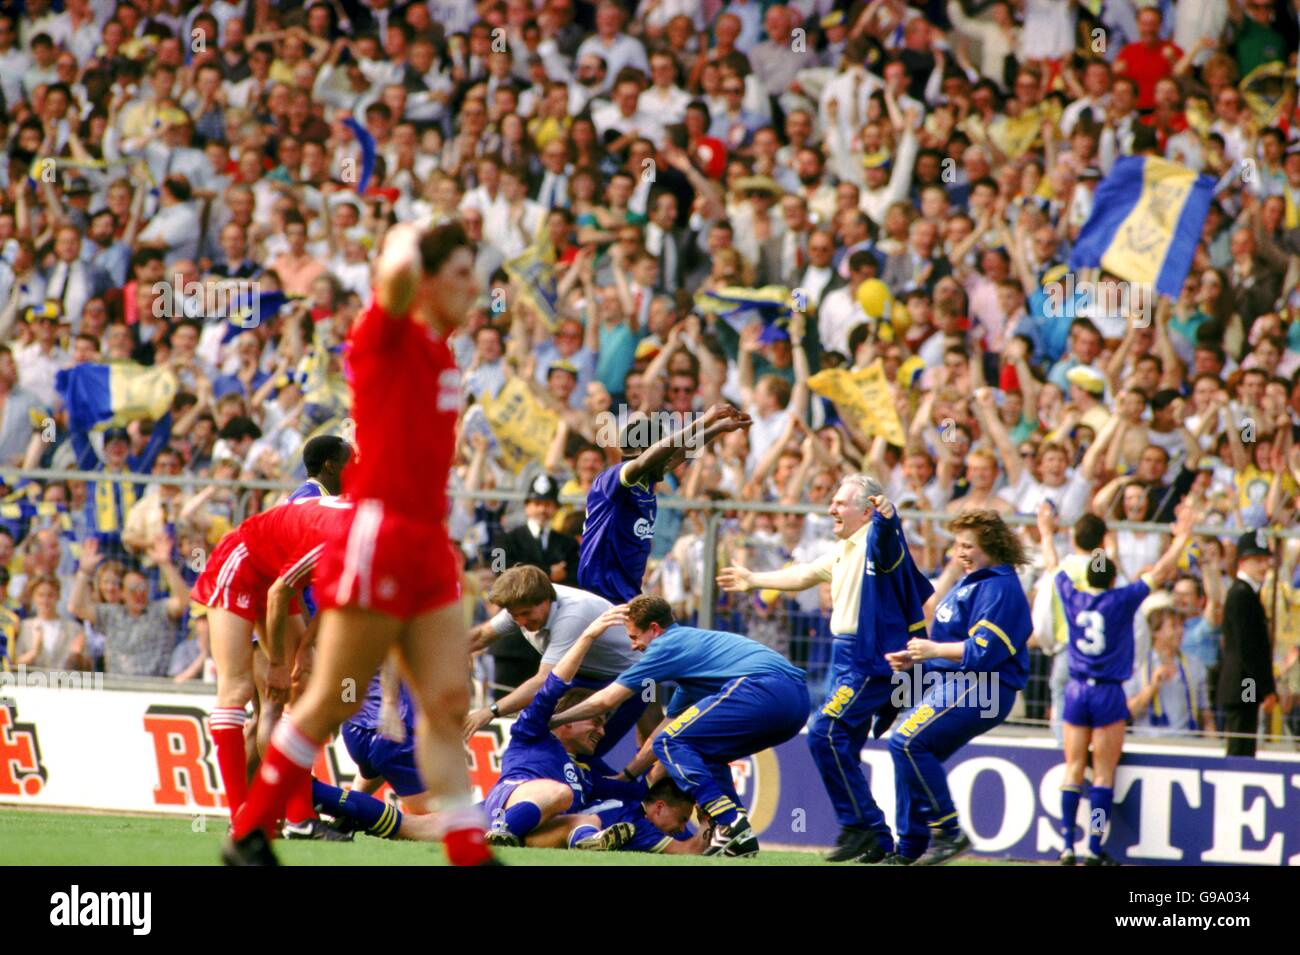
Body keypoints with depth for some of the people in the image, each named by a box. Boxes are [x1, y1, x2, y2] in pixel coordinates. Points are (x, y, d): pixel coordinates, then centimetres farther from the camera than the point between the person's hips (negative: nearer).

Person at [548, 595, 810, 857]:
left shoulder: (667, 645, 6)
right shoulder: (691, 641, 33)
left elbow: (605, 700, 8)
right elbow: (668, 724, 38)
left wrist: (552, 720, 20)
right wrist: (627, 775, 42)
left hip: (762, 690, -10)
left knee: (671, 744, -2)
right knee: (705, 754, 26)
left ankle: (732, 827, -14)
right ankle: (738, 835, 11)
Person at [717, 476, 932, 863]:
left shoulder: (875, 544, -13)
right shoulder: (843, 552, 17)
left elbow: (884, 540, -38)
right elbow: (803, 575, 32)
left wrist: (887, 517, -60)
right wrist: (754, 580, 41)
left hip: (870, 659, -10)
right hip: (846, 658, 10)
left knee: (825, 733, -19)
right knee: (840, 744, 10)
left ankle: (859, 824, -14)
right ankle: (878, 841, 13)